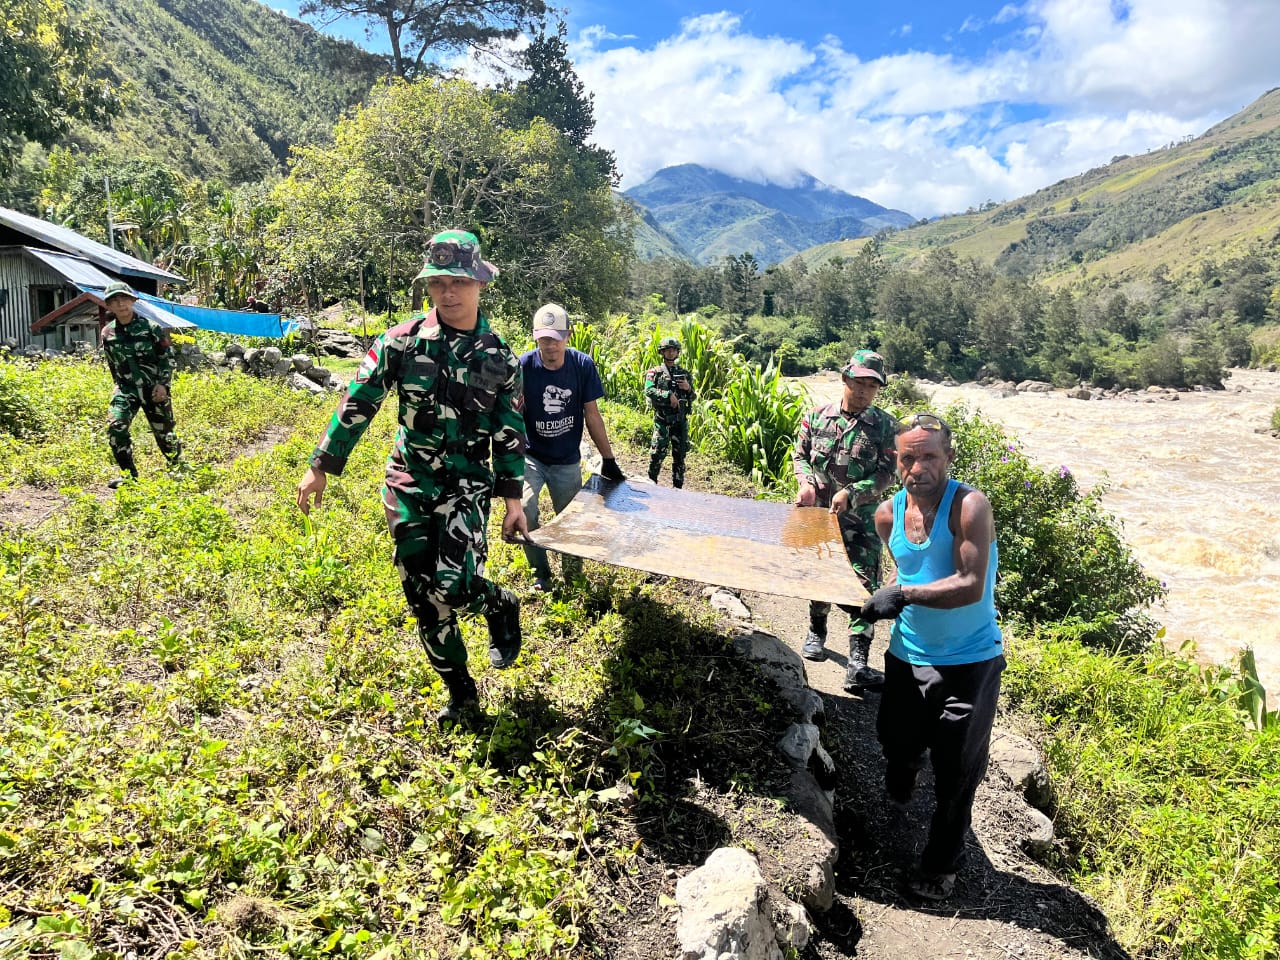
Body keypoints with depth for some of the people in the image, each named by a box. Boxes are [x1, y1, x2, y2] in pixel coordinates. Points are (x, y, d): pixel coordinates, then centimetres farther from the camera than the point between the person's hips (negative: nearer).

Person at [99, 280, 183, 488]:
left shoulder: (151, 327, -7)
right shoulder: (108, 334, 3)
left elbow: (168, 357, -4)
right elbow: (112, 364, 16)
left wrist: (162, 383, -11)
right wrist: (120, 384, 17)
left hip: (154, 388, -3)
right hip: (126, 387, 3)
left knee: (164, 431, 7)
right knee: (115, 426, -16)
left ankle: (178, 466, 31)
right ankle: (128, 473, -5)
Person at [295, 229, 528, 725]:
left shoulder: (499, 357, -1)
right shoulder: (403, 340, -5)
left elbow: (510, 434, 4)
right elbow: (357, 403, 0)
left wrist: (513, 499, 3)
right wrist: (321, 466, 1)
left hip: (466, 484, -1)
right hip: (408, 483, 2)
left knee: (452, 587, -21)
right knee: (423, 598, 6)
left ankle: (502, 605, 15)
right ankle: (460, 693, 24)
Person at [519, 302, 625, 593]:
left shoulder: (582, 365, -10)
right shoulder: (523, 366, -15)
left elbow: (592, 415, -2)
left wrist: (608, 460, 0)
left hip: (567, 461, 2)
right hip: (531, 457, -1)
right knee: (524, 511, -22)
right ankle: (541, 573, 1)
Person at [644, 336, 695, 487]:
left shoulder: (684, 373, 14)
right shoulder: (655, 372, 2)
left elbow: (692, 398, 17)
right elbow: (649, 391, -13)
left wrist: (688, 388, -4)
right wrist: (668, 395, -22)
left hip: (681, 419, 4)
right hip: (662, 419, -4)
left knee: (680, 454, 8)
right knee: (657, 452, -9)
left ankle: (677, 487, 16)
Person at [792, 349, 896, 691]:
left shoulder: (885, 426, -3)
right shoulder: (817, 416, 2)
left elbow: (886, 474, -6)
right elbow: (799, 455, 10)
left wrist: (850, 494, -19)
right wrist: (805, 482, -9)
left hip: (860, 519, -2)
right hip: (816, 513, 2)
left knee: (863, 586, -10)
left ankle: (858, 664, -10)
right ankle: (817, 632, 42)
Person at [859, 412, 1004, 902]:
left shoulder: (969, 506, -20)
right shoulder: (888, 514, -2)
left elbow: (971, 587, -28)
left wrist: (904, 595, -31)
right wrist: (889, 596, -3)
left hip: (969, 661, -4)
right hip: (908, 655, 5)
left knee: (955, 774, 7)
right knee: (897, 743, 20)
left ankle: (940, 865, 30)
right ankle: (896, 798, 54)